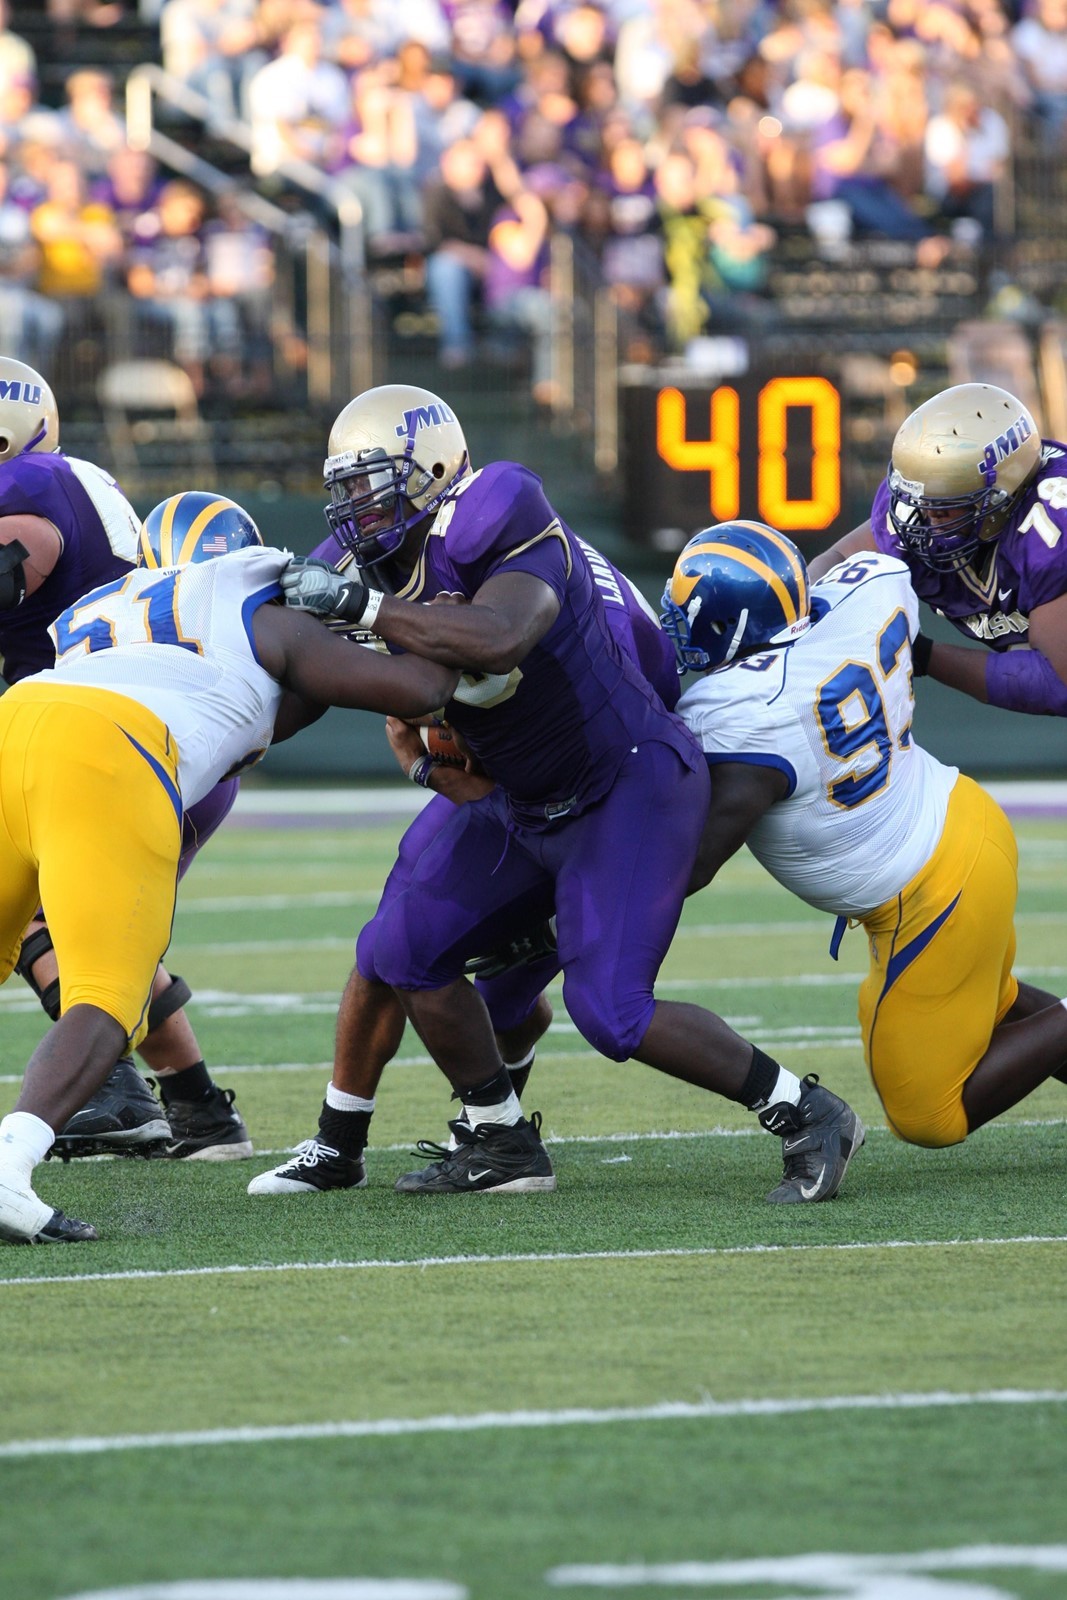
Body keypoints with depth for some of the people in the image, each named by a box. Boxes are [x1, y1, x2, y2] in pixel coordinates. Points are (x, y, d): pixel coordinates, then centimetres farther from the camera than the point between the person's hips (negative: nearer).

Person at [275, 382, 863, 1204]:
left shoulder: (503, 530, -26)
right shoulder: (386, 572, 1)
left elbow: (497, 638, -45)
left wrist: (361, 604, -39)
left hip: (633, 787, -9)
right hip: (527, 806, 9)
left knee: (611, 1010, -19)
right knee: (408, 951, 4)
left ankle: (806, 1115, -5)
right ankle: (501, 1143, 19)